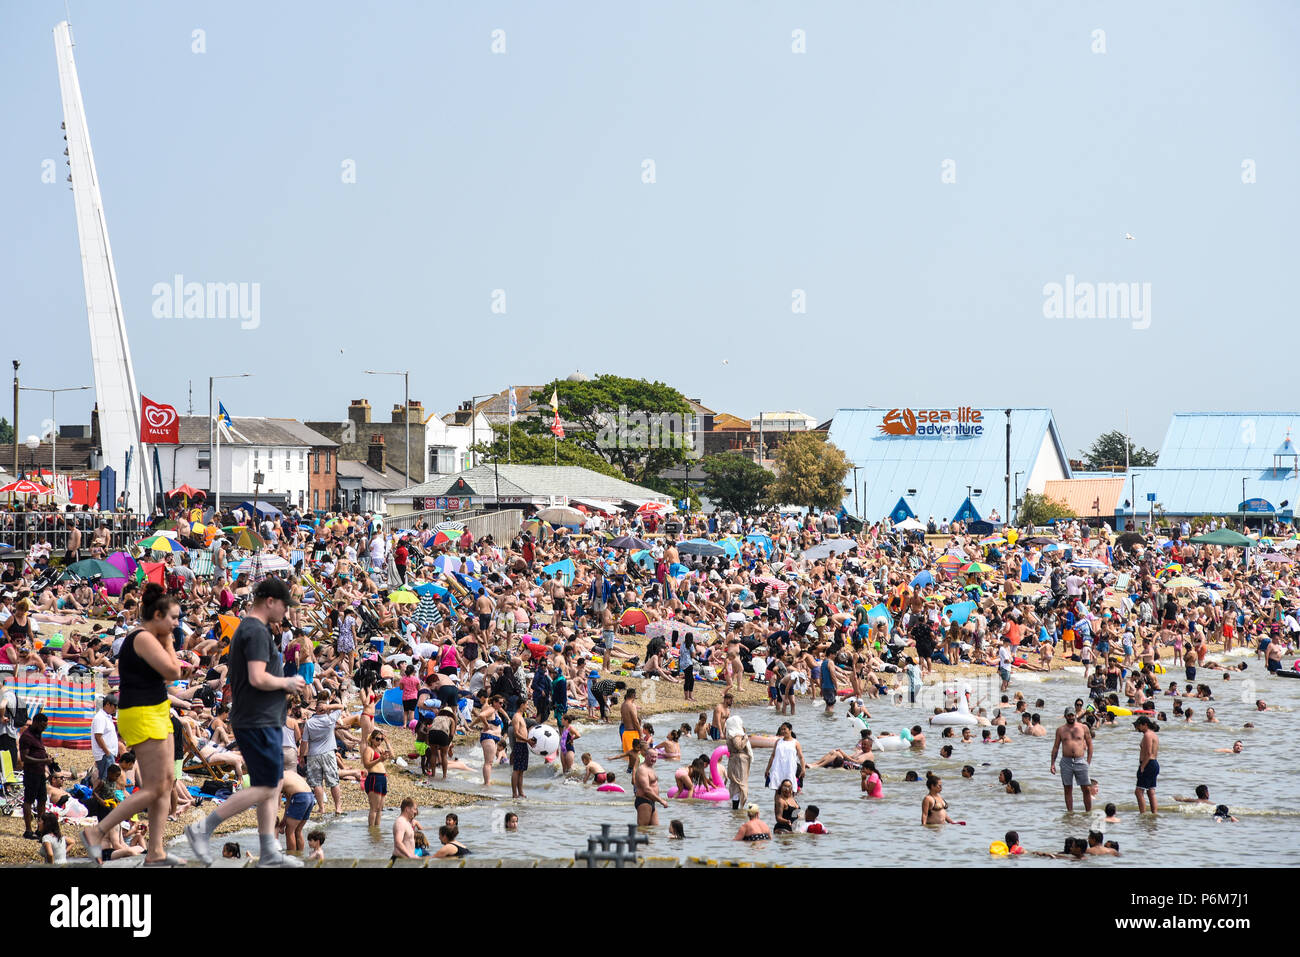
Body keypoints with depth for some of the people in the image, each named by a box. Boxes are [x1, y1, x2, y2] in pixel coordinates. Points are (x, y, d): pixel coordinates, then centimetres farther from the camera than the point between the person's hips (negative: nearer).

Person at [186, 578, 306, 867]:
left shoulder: (248, 629, 17)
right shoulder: (257, 632, -16)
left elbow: (235, 676, 25)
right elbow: (258, 678, -26)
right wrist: (286, 683, -9)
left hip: (265, 721, 11)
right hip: (258, 722, -11)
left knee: (272, 785, 11)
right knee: (265, 788, -8)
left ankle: (269, 853, 12)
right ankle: (203, 828, -6)